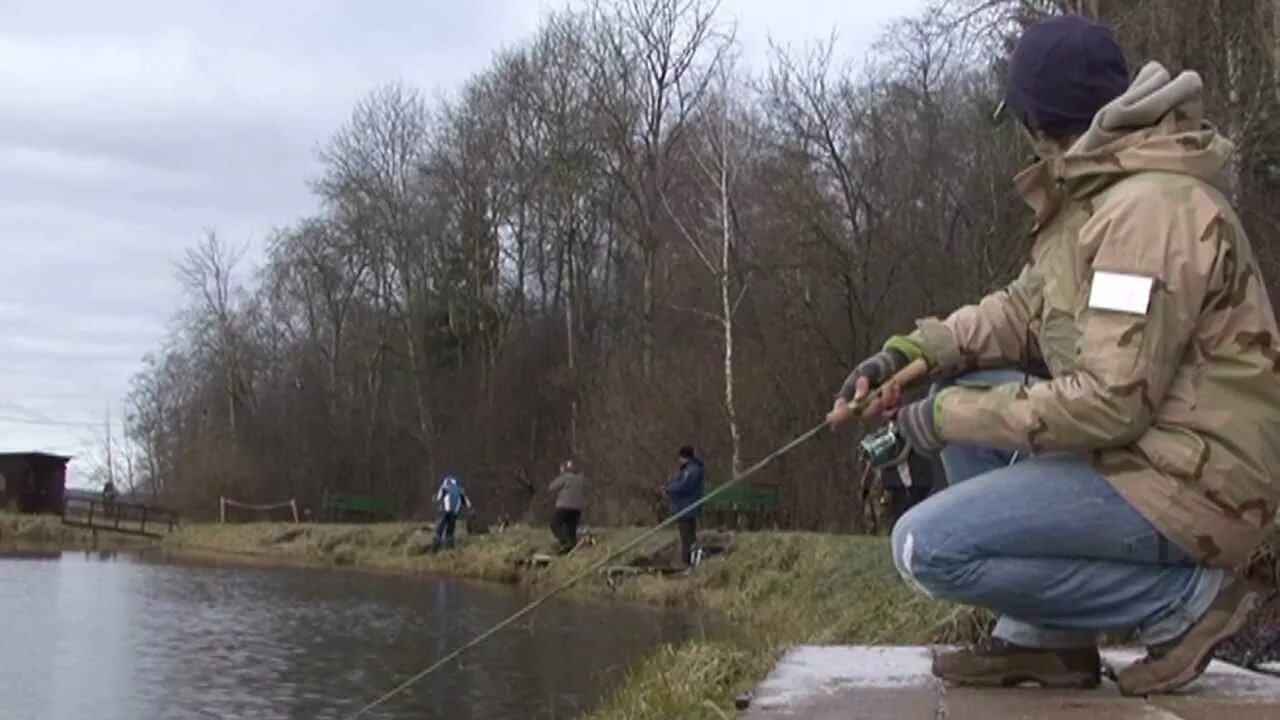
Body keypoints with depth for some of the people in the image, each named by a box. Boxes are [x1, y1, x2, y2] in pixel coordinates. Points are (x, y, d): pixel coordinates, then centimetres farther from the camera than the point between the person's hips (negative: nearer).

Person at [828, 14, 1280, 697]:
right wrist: (910, 353, -1)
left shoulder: (1150, 209, -21)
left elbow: (1110, 402, -25)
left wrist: (951, 418, -16)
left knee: (927, 546, -16)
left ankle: (1183, 596, -7)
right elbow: (1023, 309, 15)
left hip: (1186, 483, -10)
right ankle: (1039, 635, 8)